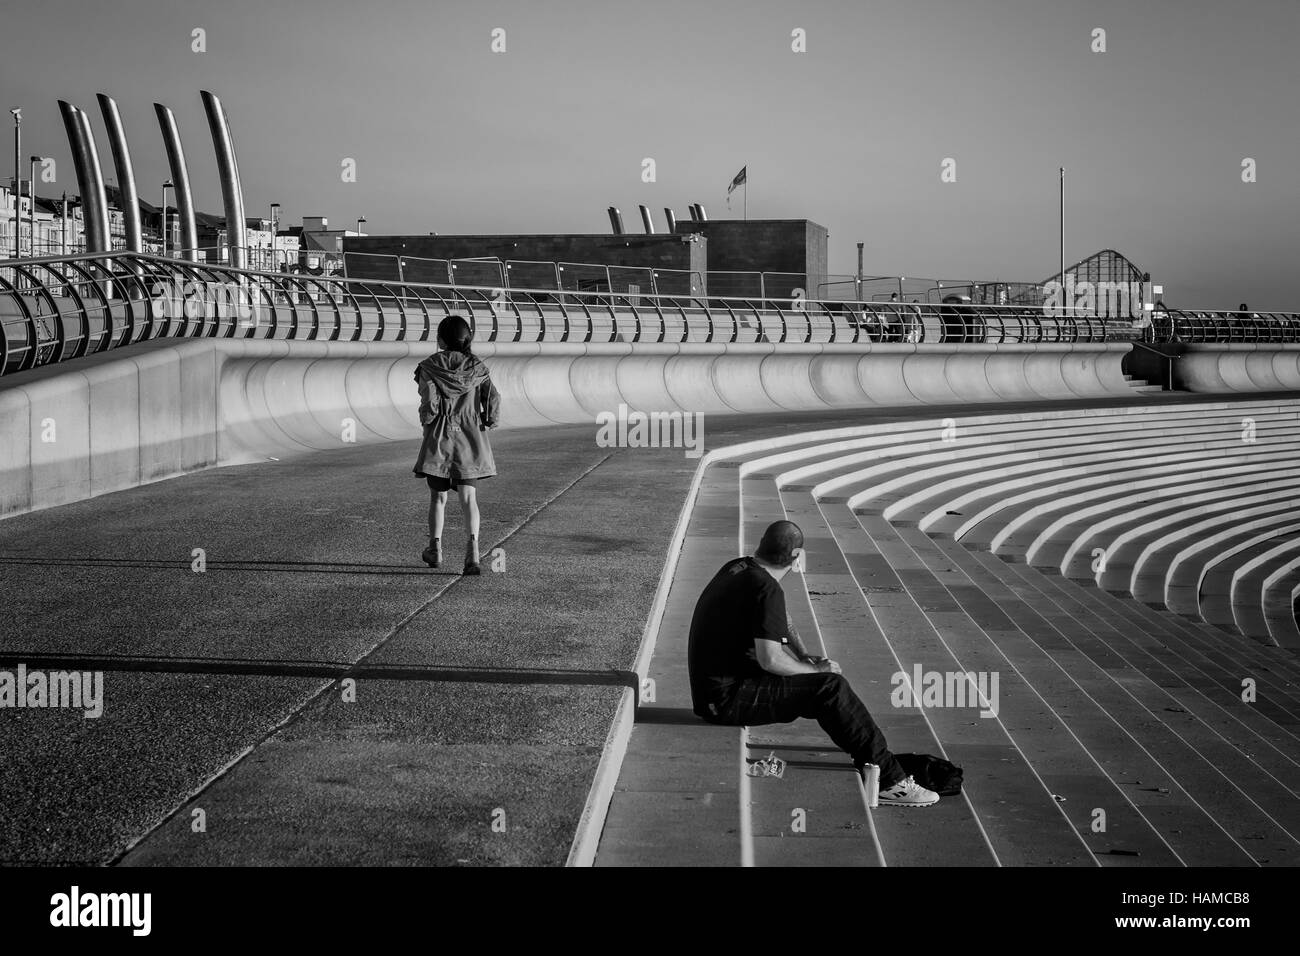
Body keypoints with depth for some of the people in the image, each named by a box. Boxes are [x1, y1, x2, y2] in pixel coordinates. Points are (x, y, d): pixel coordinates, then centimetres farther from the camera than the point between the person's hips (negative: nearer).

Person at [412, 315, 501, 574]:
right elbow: (493, 400, -5)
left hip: (439, 439, -2)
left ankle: (435, 549, 24)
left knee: (438, 497, 12)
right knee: (468, 496, -1)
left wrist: (427, 421, 3)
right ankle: (473, 546, -19)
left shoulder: (430, 367, -8)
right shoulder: (476, 367, 1)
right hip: (470, 439, 2)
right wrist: (487, 422, 12)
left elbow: (429, 403, -16)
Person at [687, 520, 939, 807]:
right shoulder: (766, 589, -20)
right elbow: (771, 660, -26)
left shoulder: (738, 568, 10)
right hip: (726, 699, -10)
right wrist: (817, 670, -10)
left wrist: (805, 657, 15)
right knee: (830, 687, -16)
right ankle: (888, 780, -13)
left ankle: (881, 759, 20)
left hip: (712, 689, 10)